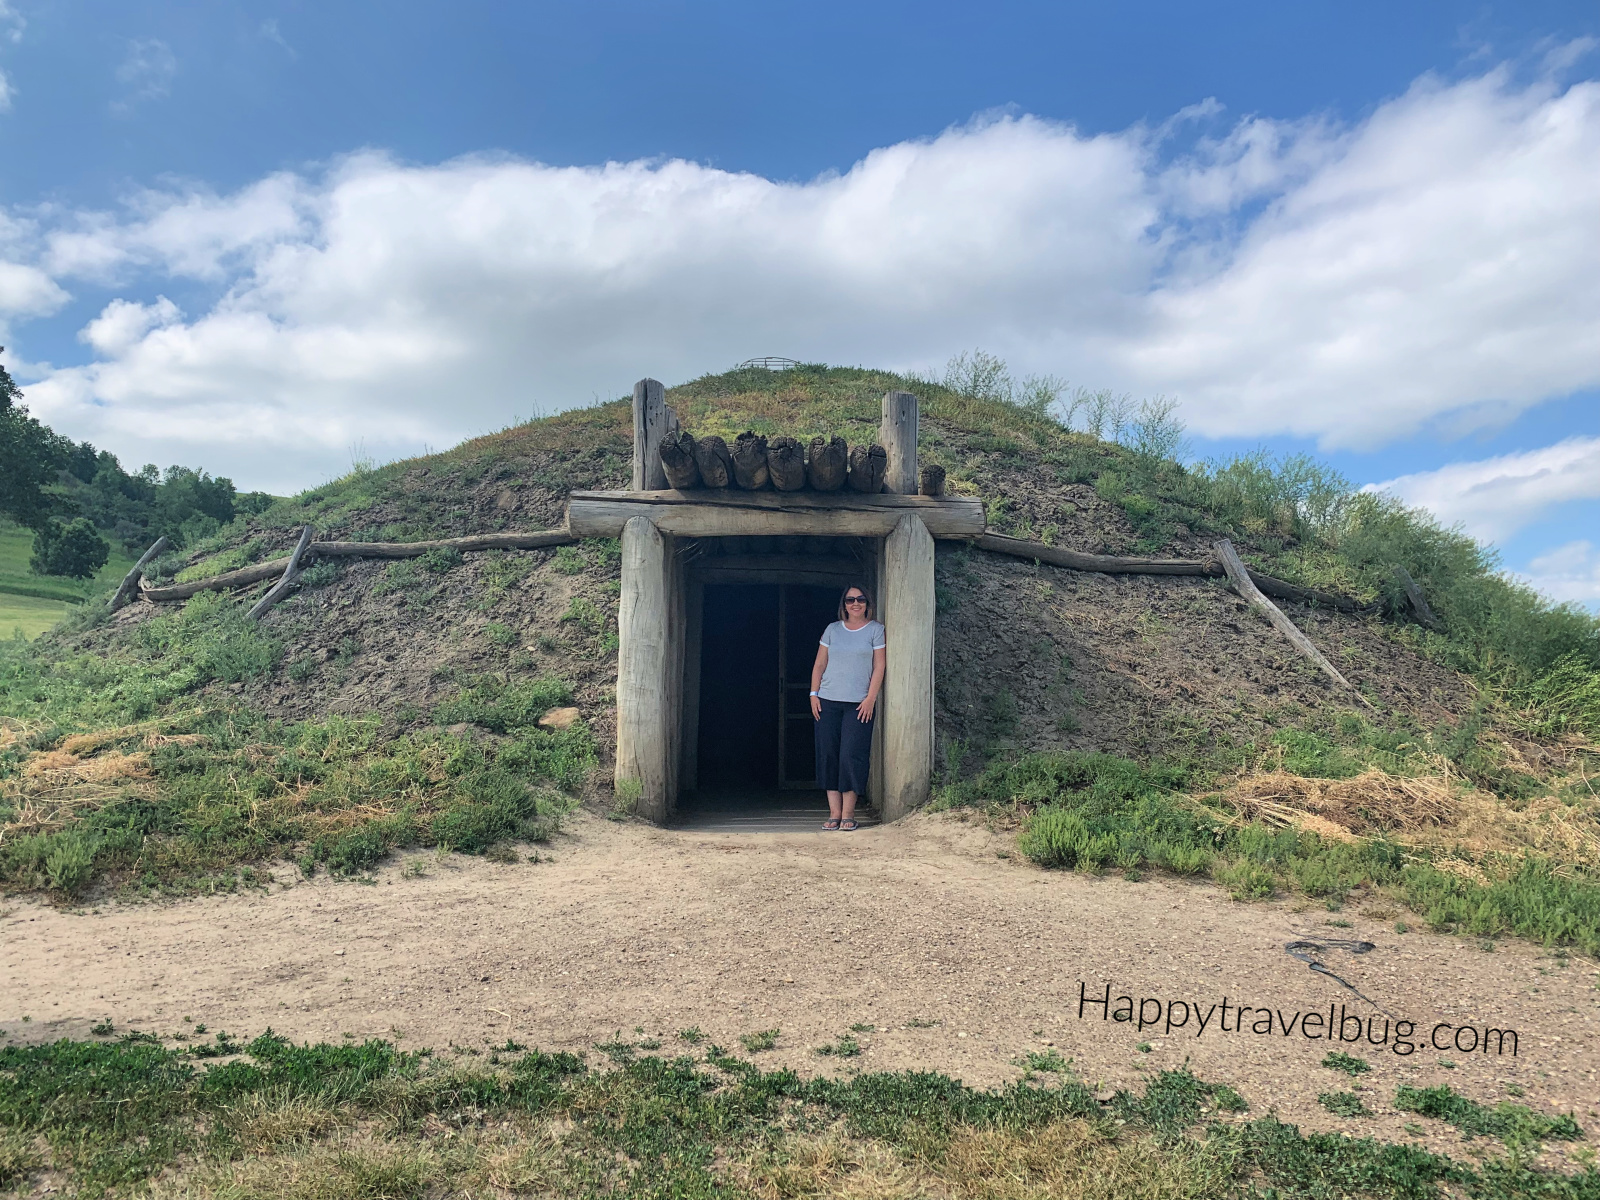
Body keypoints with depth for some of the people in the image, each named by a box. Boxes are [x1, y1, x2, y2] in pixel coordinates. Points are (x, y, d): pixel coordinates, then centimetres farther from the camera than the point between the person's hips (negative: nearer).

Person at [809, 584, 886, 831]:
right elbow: (819, 664, 11)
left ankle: (848, 813, 1)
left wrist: (871, 699, -8)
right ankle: (834, 812, 5)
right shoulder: (832, 629, 11)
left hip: (859, 703, -3)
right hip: (828, 700, 3)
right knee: (828, 755, 0)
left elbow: (879, 667, -1)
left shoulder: (875, 630, 4)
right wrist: (814, 694, 2)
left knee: (851, 756, -8)